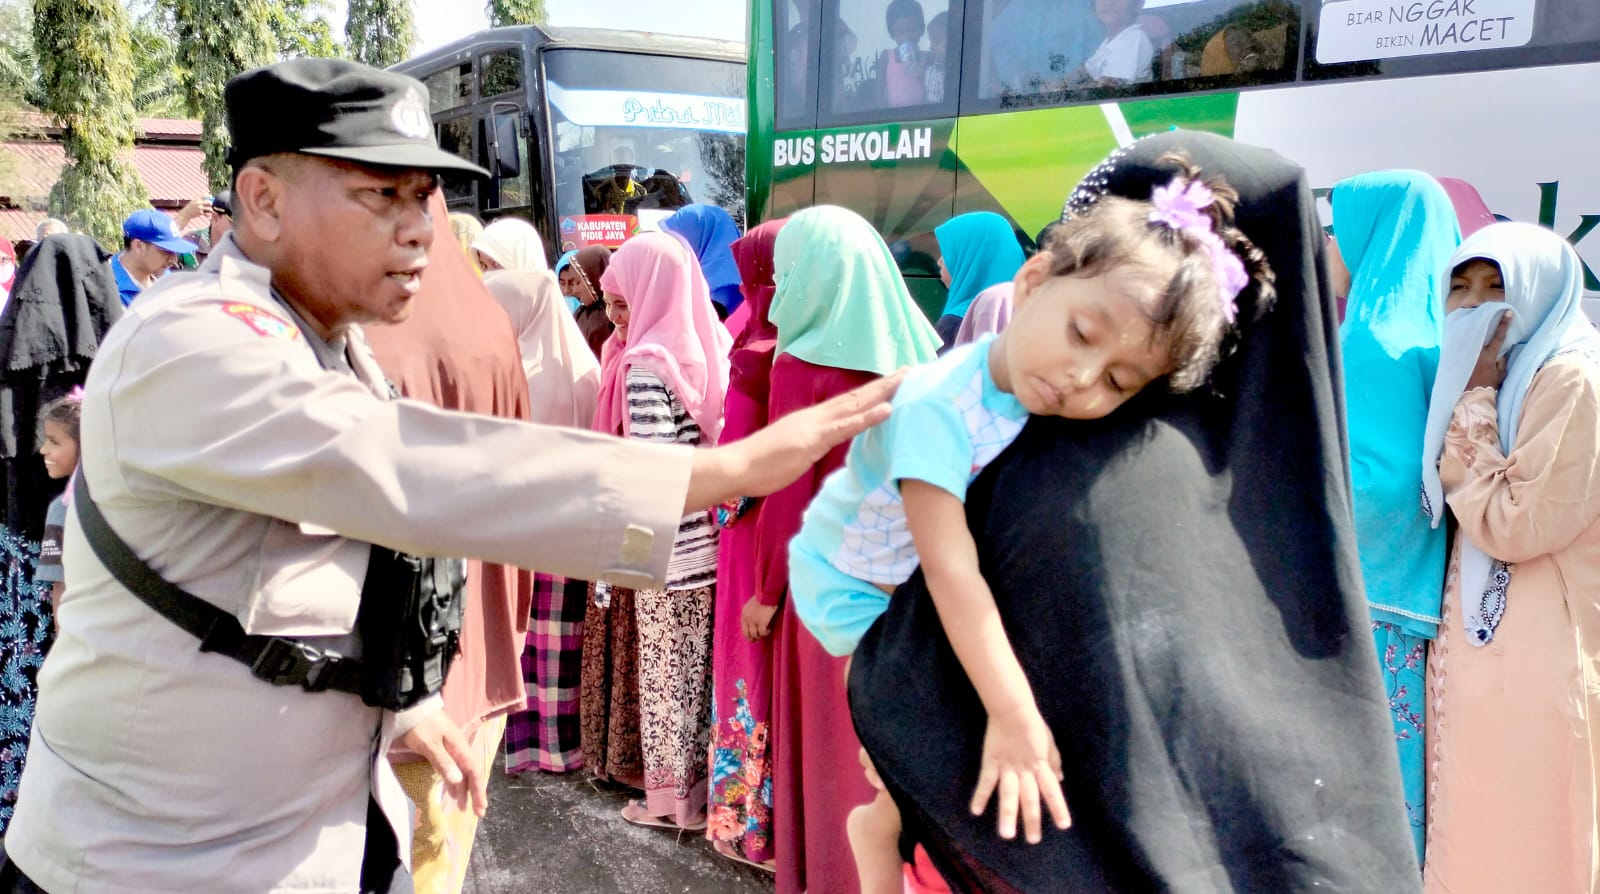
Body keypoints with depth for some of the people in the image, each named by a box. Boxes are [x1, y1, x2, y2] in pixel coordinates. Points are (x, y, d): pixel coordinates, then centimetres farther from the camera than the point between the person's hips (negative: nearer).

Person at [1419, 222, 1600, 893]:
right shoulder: (1502, 379, 16)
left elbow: (1514, 525, -16)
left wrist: (1473, 400, -12)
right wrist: (1473, 396, 8)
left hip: (1530, 666, -8)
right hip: (1470, 648, 8)